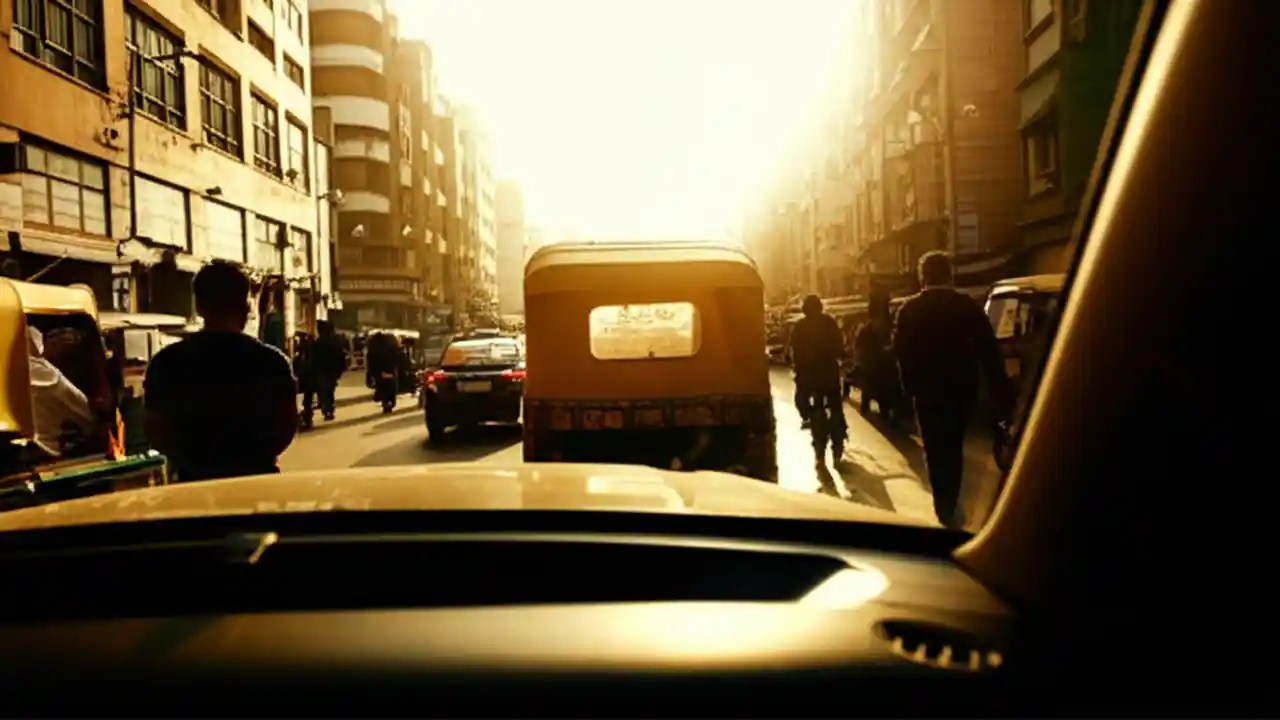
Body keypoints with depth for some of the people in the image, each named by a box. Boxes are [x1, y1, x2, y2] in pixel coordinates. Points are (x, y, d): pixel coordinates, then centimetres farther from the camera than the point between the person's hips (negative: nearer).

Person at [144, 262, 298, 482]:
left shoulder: (167, 362, -4)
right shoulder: (272, 361, -7)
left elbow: (156, 430, -1)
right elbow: (288, 427, -3)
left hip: (195, 479, 1)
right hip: (257, 476, -1)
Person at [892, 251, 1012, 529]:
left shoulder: (910, 310, -4)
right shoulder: (968, 306, -6)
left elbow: (901, 353, 2)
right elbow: (989, 351, -8)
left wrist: (910, 389, 14)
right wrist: (1001, 393, -5)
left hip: (927, 392, -1)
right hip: (961, 391, 1)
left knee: (936, 452, 8)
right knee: (953, 448, 18)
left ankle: (946, 511, 5)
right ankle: (950, 507, 26)